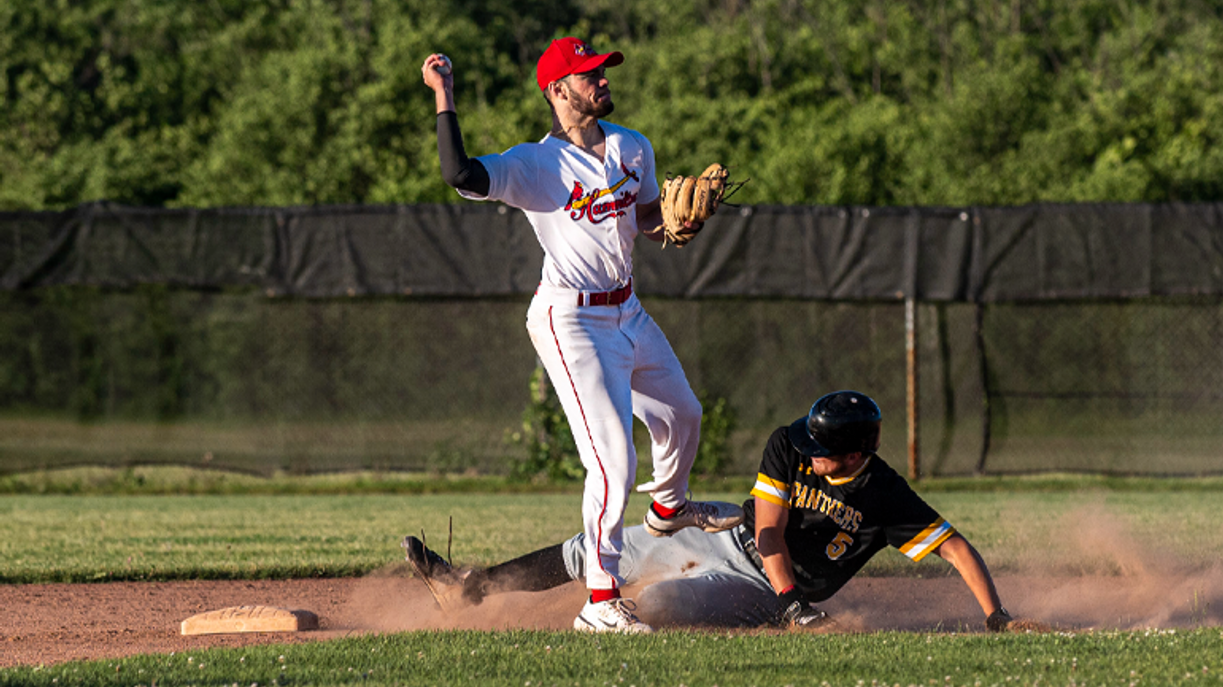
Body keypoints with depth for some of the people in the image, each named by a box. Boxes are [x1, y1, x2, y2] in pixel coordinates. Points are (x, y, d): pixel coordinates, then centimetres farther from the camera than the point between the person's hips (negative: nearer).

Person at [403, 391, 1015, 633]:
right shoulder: (788, 447, -13)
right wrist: (793, 603, -30)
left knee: (655, 603, -31)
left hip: (761, 595, -5)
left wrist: (997, 618, -32)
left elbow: (956, 547, -22)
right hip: (733, 544, 5)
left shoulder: (886, 499, -24)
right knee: (594, 550, 9)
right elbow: (771, 530, -17)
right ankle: (468, 587, 23)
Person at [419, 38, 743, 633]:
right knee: (613, 460, -15)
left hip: (626, 311, 8)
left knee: (681, 414, 26)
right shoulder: (535, 165, -16)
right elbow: (461, 175, -32)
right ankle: (600, 602, -10)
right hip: (571, 322, -8)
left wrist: (675, 223, -3)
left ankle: (669, 507, 57)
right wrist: (443, 98, -28)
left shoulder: (633, 149, 6)